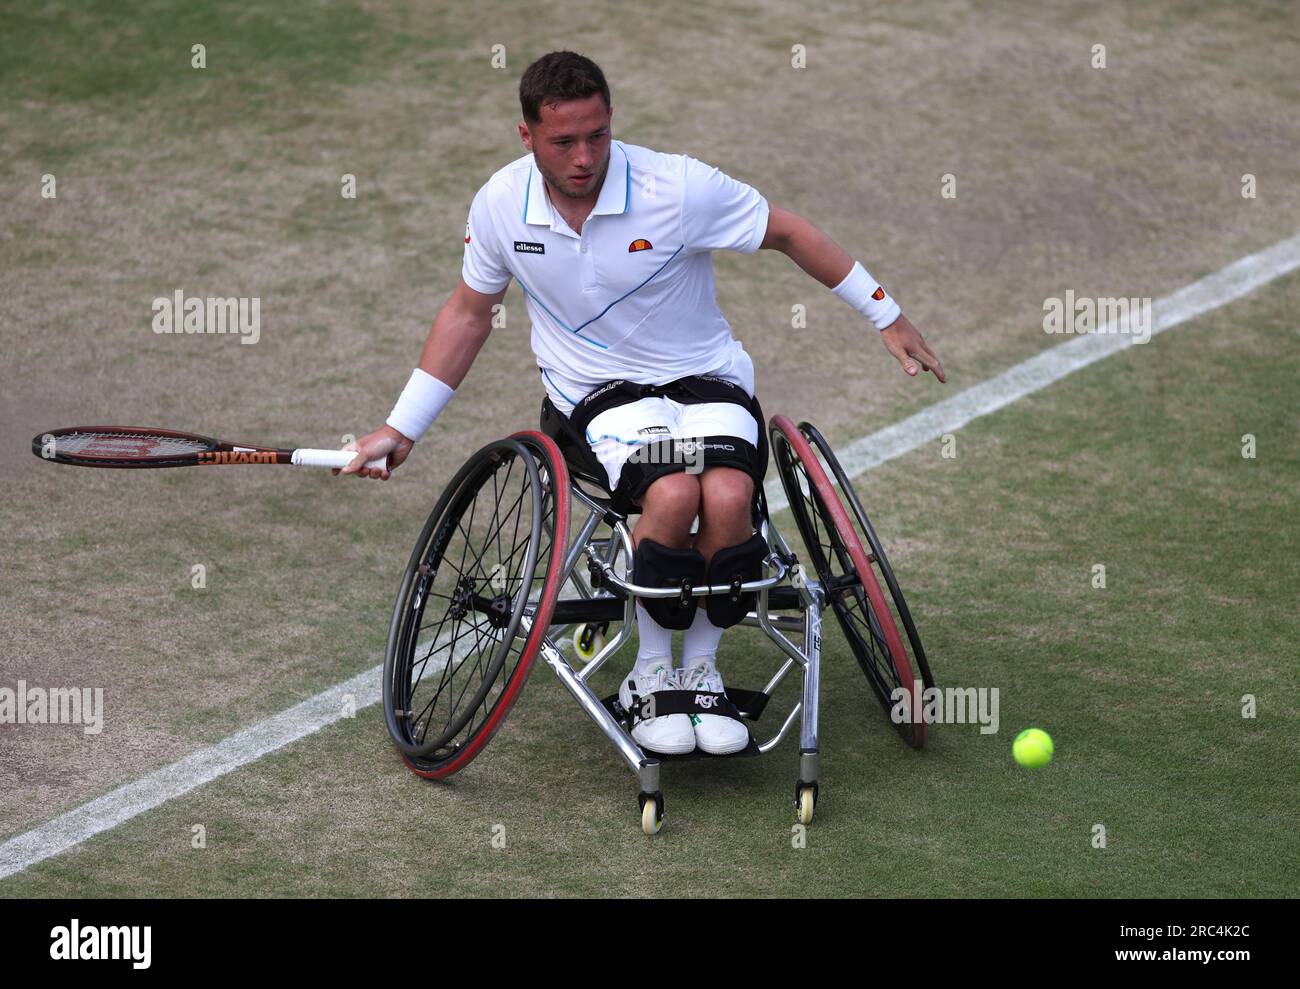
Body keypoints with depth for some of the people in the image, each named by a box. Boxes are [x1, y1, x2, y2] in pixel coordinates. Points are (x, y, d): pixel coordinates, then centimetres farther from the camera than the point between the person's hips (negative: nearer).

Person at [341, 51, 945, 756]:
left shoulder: (679, 188, -17)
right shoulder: (501, 204, -8)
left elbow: (788, 233, -1)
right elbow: (468, 312, 10)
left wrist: (888, 318, 4)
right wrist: (401, 428, 12)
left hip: (706, 377, 0)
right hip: (599, 388, 0)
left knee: (727, 498, -32)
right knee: (673, 494, -33)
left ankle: (701, 670, -6)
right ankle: (650, 674, -9)